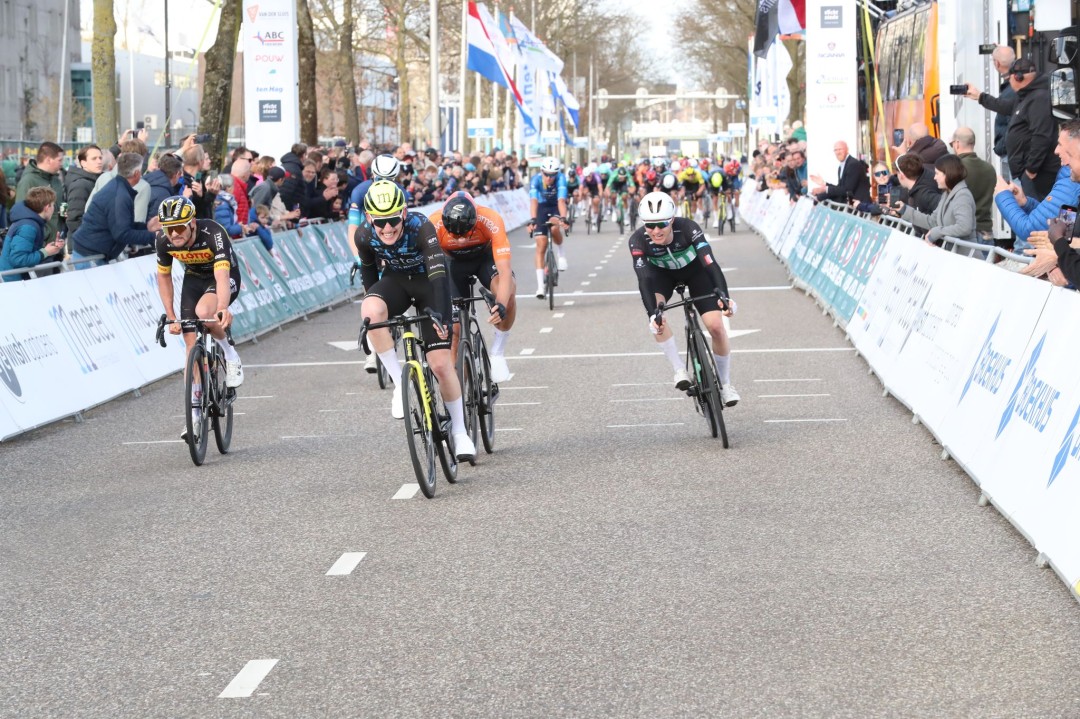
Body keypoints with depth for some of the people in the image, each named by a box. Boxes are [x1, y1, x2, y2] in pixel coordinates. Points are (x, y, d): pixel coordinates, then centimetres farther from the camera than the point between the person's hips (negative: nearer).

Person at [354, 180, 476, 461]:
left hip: (427, 281, -2)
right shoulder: (364, 235, -21)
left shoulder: (421, 227, -33)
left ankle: (460, 433, 9)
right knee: (369, 309, -34)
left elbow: (438, 273, -41)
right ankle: (399, 384, -22)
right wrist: (373, 315, 3)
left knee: (441, 364, -10)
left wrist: (440, 315, -52)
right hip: (395, 280, 3)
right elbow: (369, 270, -2)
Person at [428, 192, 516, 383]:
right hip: (455, 263, 1)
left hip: (486, 257, -1)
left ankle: (498, 351, -15)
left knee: (507, 290, -32)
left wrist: (501, 306, -55)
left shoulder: (491, 222, -37)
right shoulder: (434, 225, -34)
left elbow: (504, 271, -40)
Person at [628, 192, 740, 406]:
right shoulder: (638, 240, -33)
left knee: (716, 326, -13)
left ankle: (725, 383, 11)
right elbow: (643, 280, -39)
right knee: (657, 315, -31)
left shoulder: (688, 228, -36)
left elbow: (711, 263, -42)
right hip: (662, 273, 1)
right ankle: (679, 370, -17)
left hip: (695, 270, -1)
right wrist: (653, 314, -53)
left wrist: (723, 296, -57)